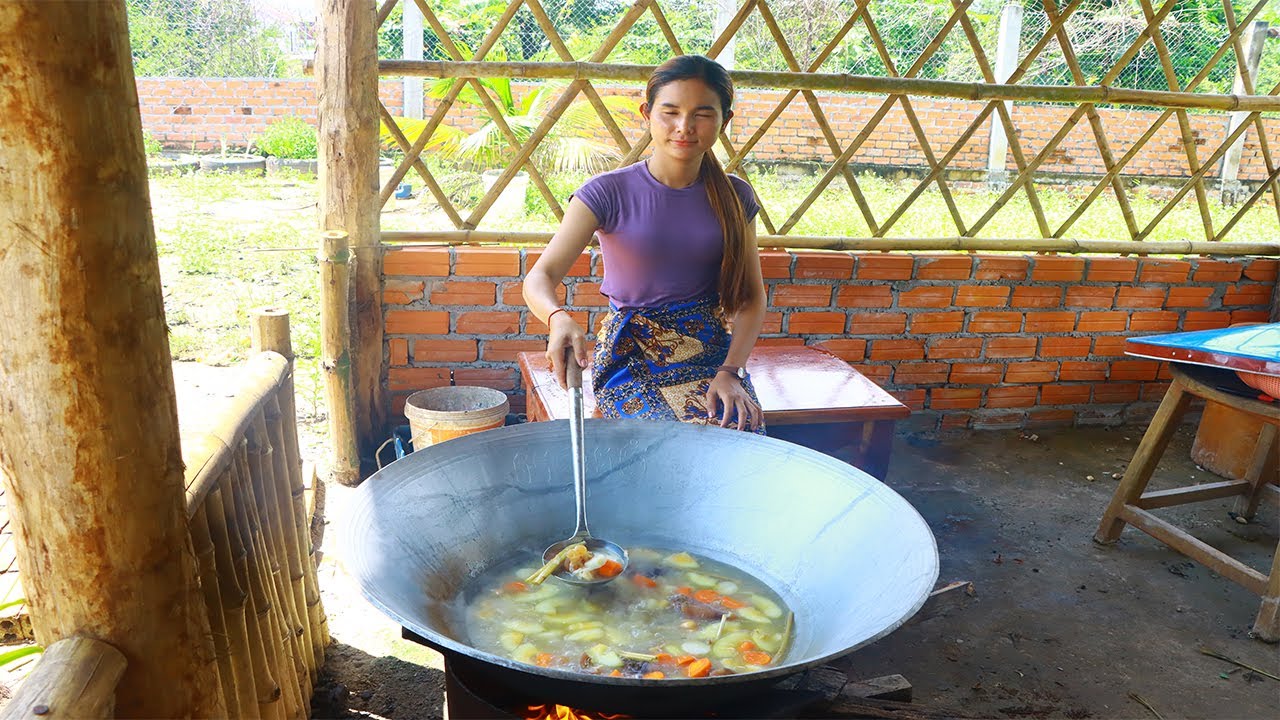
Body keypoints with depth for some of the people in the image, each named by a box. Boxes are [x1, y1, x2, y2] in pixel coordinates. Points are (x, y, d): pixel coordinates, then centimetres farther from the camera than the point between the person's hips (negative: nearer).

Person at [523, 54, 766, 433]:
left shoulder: (734, 197, 3)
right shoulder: (608, 192, -8)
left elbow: (751, 296, 5)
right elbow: (540, 278, -15)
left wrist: (731, 371, -11)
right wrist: (559, 319, -39)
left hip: (711, 353, 3)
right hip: (631, 358, -3)